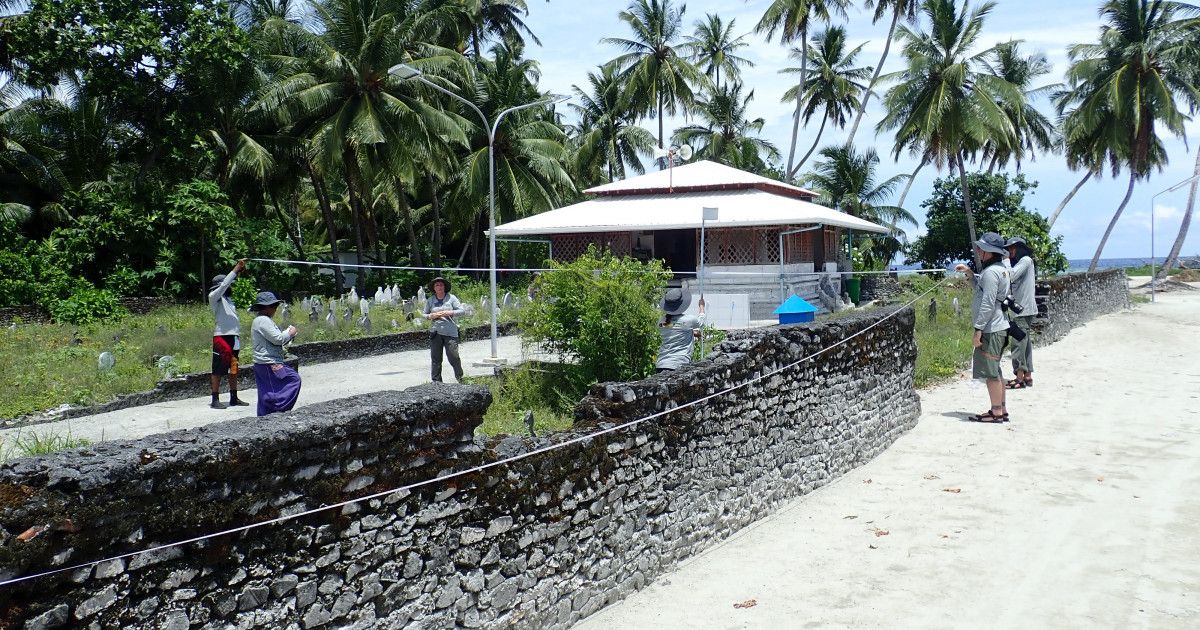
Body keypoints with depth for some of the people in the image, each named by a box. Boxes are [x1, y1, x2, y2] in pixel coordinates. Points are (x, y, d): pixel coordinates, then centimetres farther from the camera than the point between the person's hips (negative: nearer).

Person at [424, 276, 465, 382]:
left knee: (454, 357, -6)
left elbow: (462, 311, 0)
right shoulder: (430, 300, 10)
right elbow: (424, 315, 16)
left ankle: (460, 377, 12)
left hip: (450, 333, -2)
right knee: (436, 359, 3)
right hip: (435, 333, 2)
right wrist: (431, 316, -6)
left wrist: (449, 312, -12)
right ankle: (436, 381, 12)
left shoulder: (451, 298, 4)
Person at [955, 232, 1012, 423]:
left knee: (990, 372, -4)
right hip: (998, 327, 10)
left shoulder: (991, 272, -17)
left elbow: (987, 304, -22)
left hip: (991, 329, -10)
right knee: (994, 371, 17)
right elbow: (982, 287, 26)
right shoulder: (1001, 268, 13)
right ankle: (1002, 409, 23)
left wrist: (978, 330, -22)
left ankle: (996, 412, 1)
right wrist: (969, 272, 14)